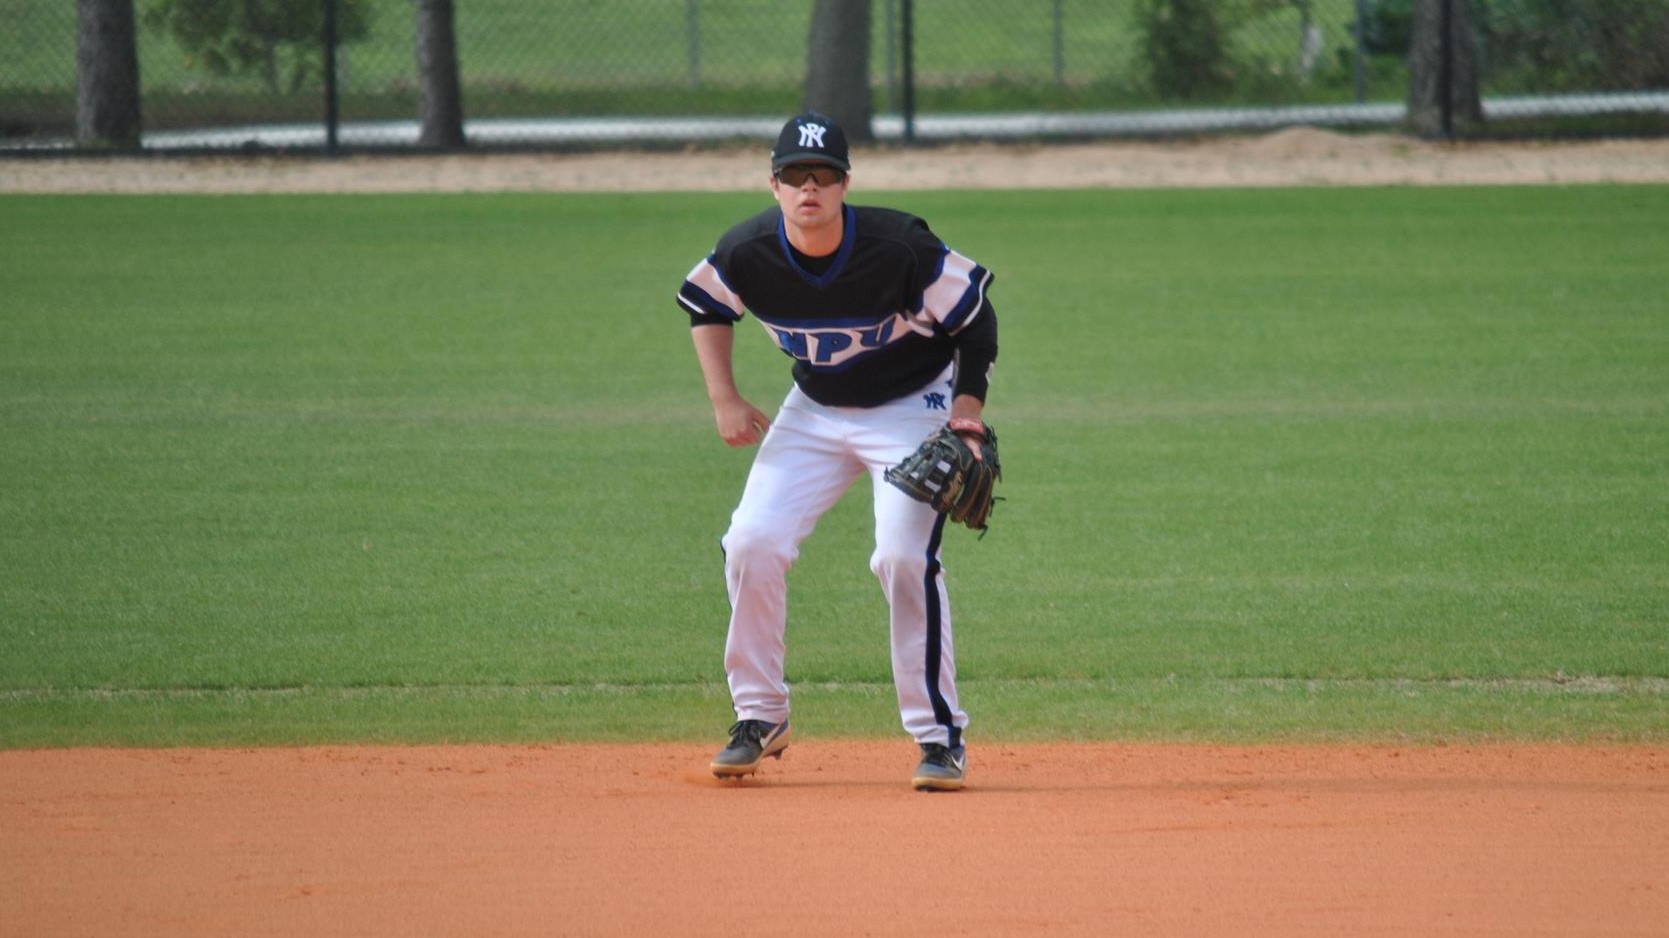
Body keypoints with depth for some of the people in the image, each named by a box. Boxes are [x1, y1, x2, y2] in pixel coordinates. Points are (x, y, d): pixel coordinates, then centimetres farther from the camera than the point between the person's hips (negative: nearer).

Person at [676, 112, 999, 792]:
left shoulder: (899, 247, -28)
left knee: (905, 557, -20)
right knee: (752, 543, -8)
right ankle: (760, 718, 8)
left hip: (914, 406, -4)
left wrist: (968, 410, -21)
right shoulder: (748, 253, -18)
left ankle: (940, 734, -9)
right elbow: (704, 304, 6)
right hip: (815, 411, 4)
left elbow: (975, 316, -13)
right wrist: (724, 400, 0)